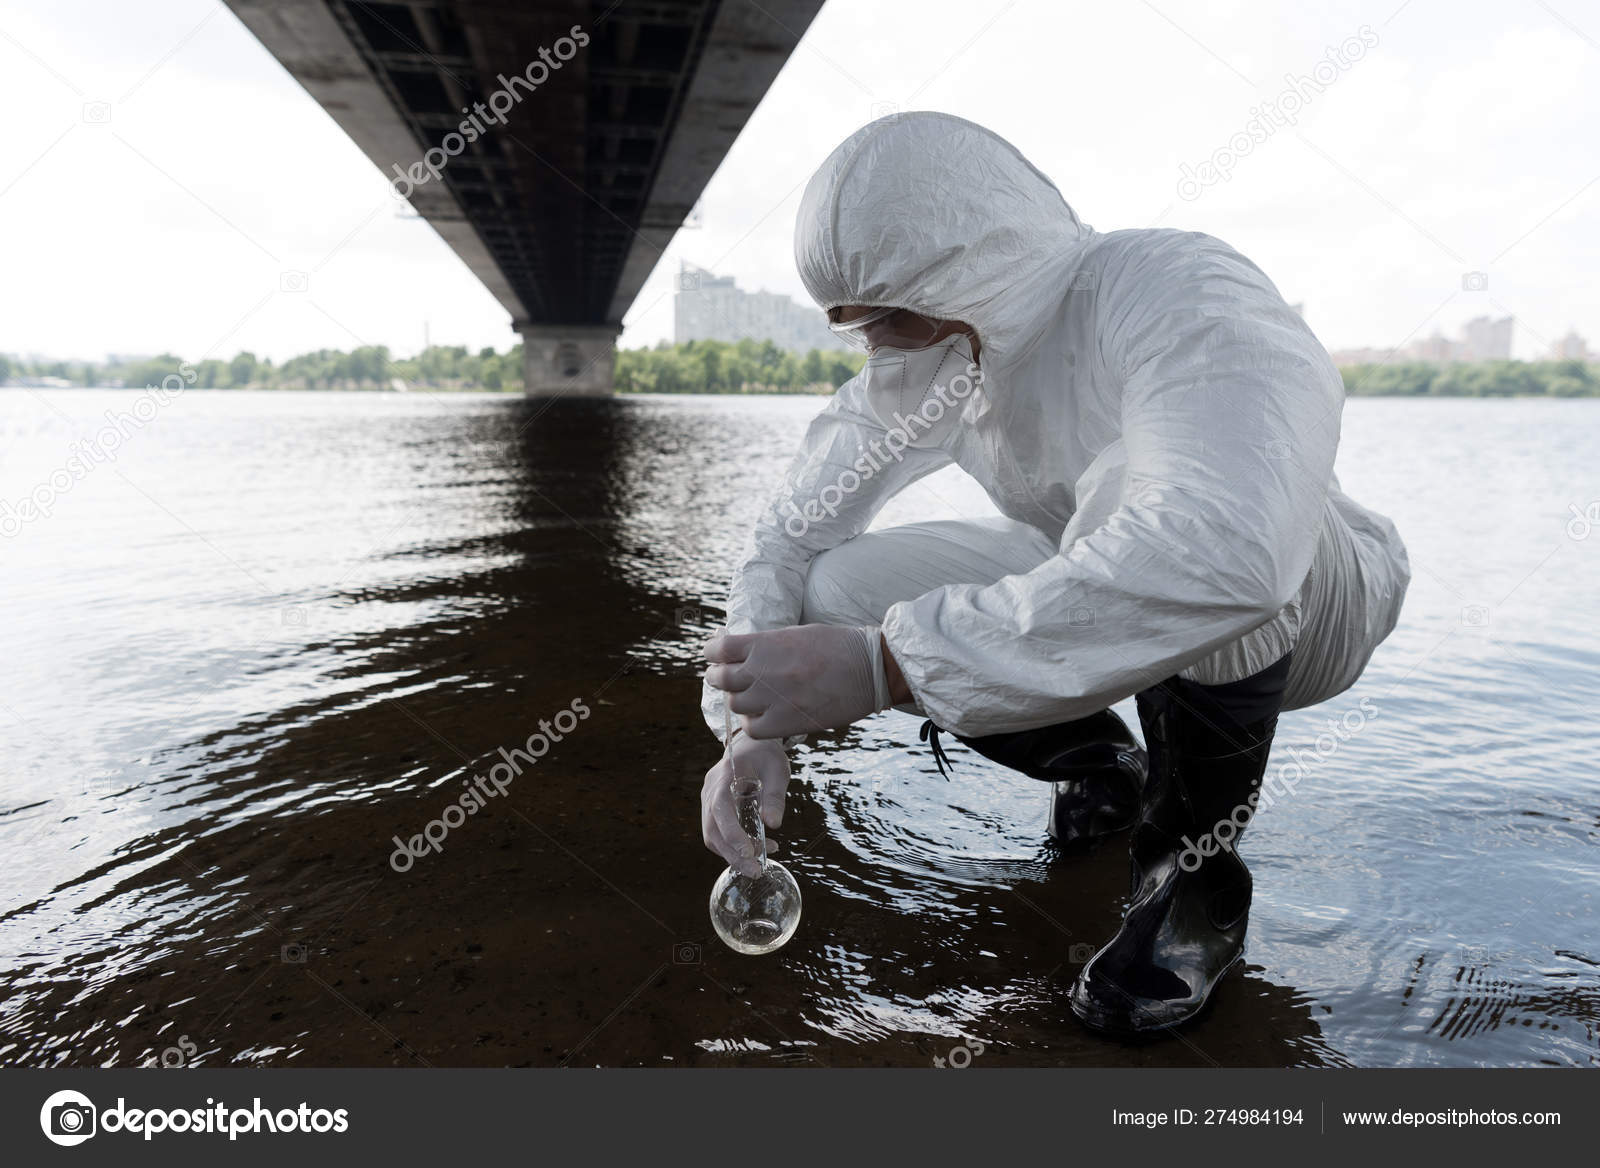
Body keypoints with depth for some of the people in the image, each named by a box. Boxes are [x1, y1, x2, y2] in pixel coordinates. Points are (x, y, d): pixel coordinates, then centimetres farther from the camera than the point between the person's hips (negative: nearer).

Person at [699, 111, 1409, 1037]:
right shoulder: (918, 362, -11)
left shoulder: (1185, 300, -32)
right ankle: (1100, 766, 10)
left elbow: (1224, 553, -51)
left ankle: (1196, 862, -13)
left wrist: (886, 666, -51)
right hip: (1094, 603, 6)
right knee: (843, 588, -14)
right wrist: (755, 725, -23)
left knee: (1133, 486, -39)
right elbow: (794, 532, -8)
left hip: (1311, 599, -5)